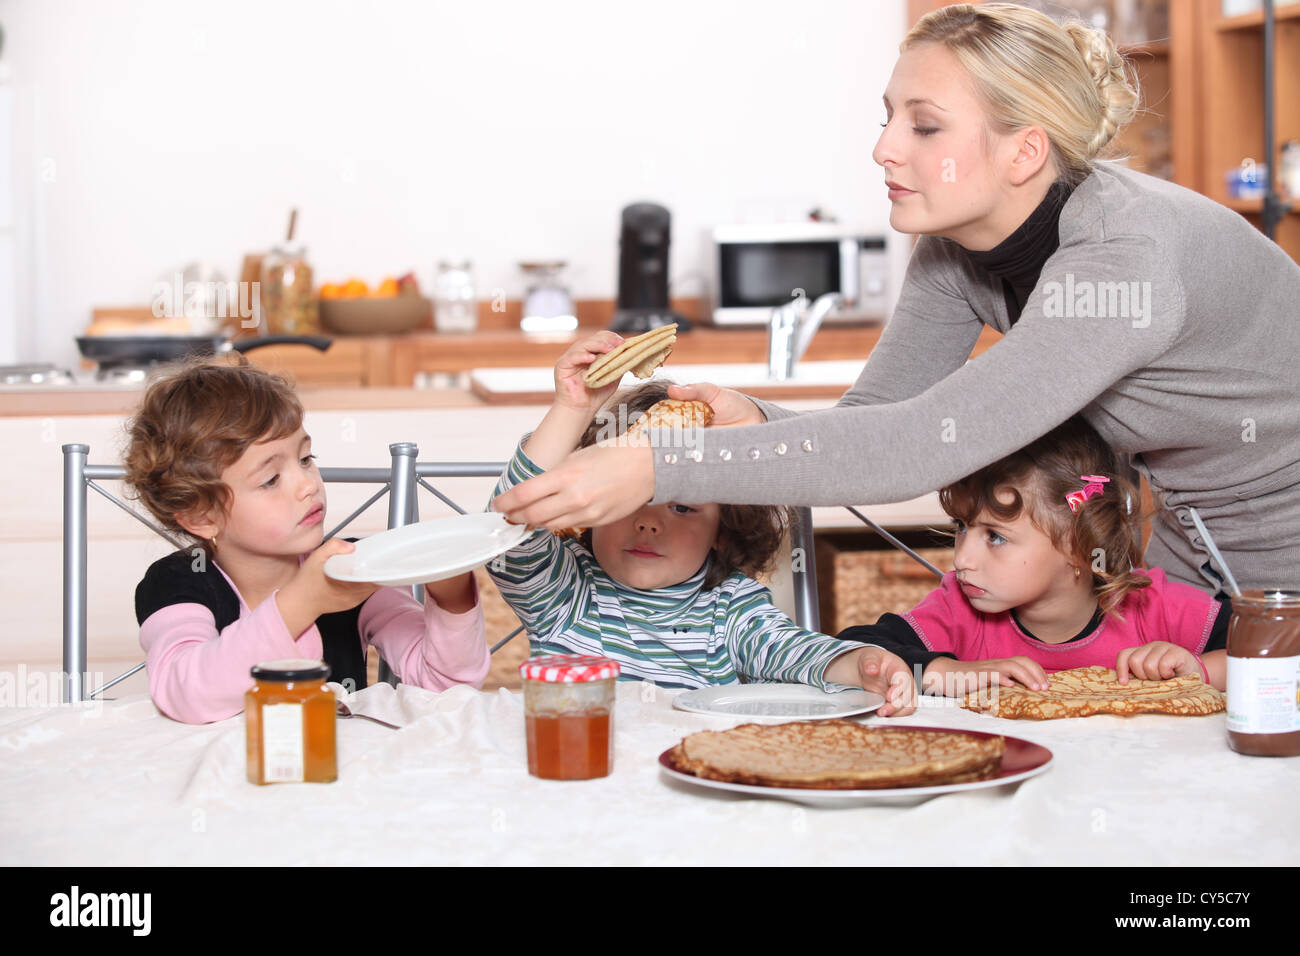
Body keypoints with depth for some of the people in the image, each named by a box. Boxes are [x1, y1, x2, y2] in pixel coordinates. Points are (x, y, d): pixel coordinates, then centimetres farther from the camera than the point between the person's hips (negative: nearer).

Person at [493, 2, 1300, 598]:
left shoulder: (1128, 257, -34)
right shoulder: (958, 249, -8)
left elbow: (929, 444, -41)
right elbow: (875, 420, -8)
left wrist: (658, 470, -43)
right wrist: (756, 425, -31)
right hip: (1188, 560, 6)